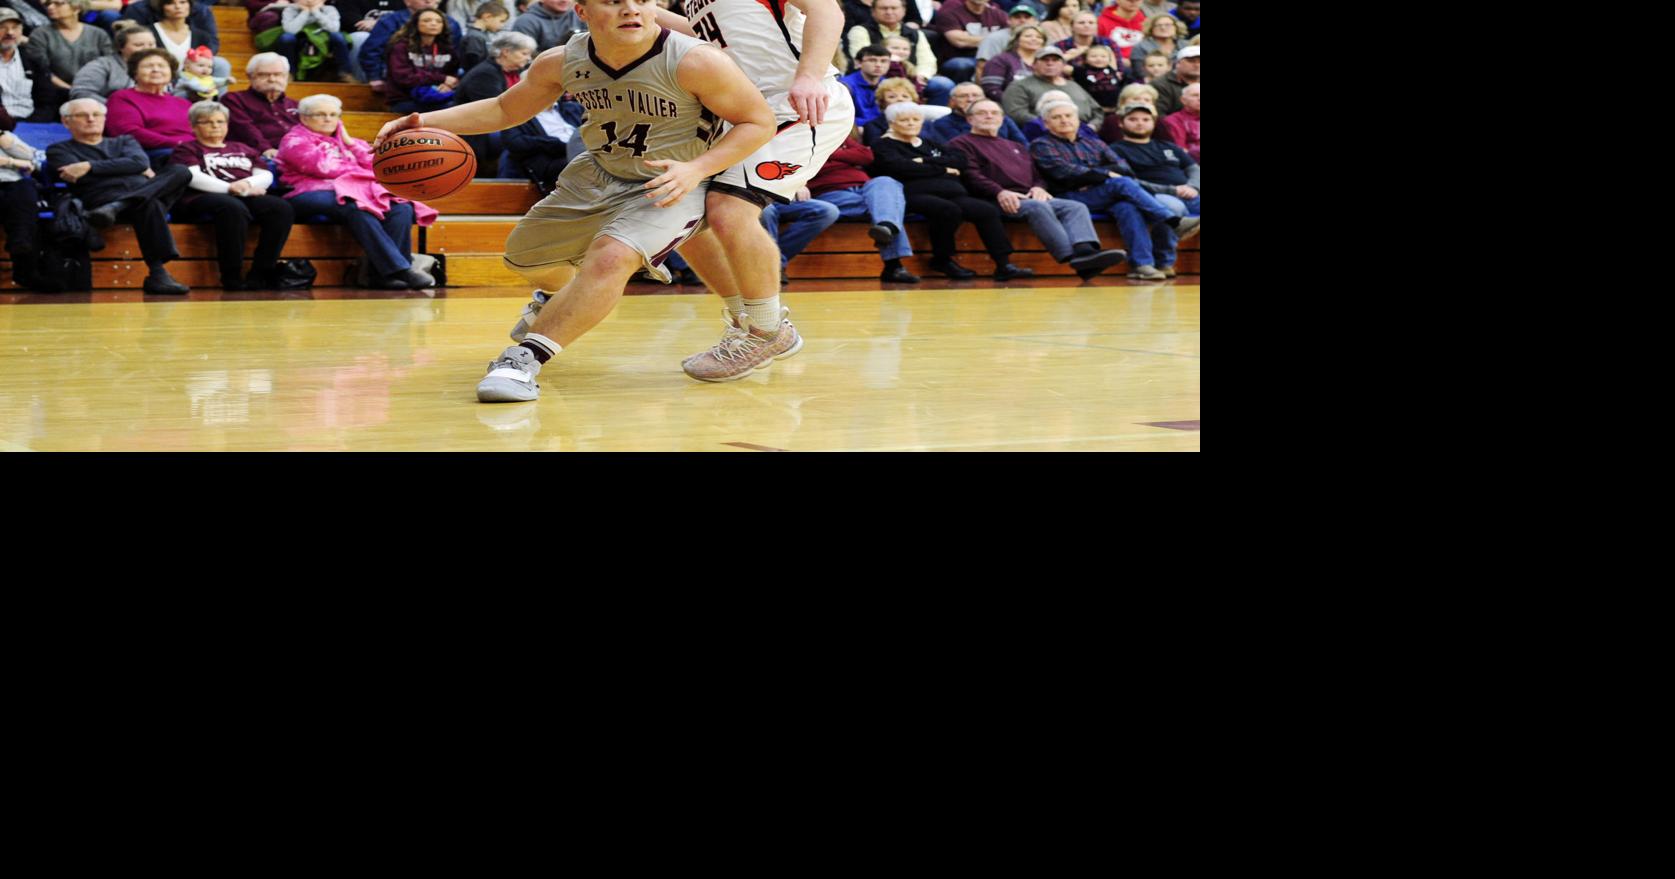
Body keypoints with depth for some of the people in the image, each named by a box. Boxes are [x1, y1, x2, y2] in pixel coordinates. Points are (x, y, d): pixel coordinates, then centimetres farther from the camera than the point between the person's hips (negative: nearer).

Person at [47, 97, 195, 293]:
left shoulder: (125, 142, 31)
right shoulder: (60, 150, 21)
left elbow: (140, 162, 7)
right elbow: (77, 177, 0)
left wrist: (90, 166, -2)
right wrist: (141, 171, 3)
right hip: (104, 195, -5)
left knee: (179, 172, -27)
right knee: (149, 205, -38)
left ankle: (115, 209, -42)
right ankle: (157, 274, -50)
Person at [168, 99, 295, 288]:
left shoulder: (243, 150, 32)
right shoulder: (187, 150, 18)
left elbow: (266, 175, 18)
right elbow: (192, 177, -3)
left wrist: (247, 184, -7)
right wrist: (230, 188, -14)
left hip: (246, 198, 5)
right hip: (204, 197, -5)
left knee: (281, 208, -27)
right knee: (233, 208, -41)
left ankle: (261, 274, -33)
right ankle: (232, 278, -41)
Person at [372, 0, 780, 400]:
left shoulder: (695, 61, -29)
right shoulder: (562, 63, -14)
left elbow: (760, 121, -19)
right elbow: (505, 110, 3)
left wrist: (696, 169, -32)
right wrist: (426, 121, -11)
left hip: (670, 185, -6)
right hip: (599, 174, 6)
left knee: (610, 257, -33)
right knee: (526, 255, 20)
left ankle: (527, 357, -27)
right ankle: (560, 300, 56)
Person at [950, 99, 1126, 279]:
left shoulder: (1015, 147, 35)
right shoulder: (962, 144, 14)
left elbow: (1038, 175, 30)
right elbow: (970, 176, -4)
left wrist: (1039, 187, 3)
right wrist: (999, 192, -22)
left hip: (1032, 197, 7)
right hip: (999, 201, -7)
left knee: (1076, 207, -20)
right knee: (1037, 207, -37)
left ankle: (1085, 251, -48)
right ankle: (1071, 257, -52)